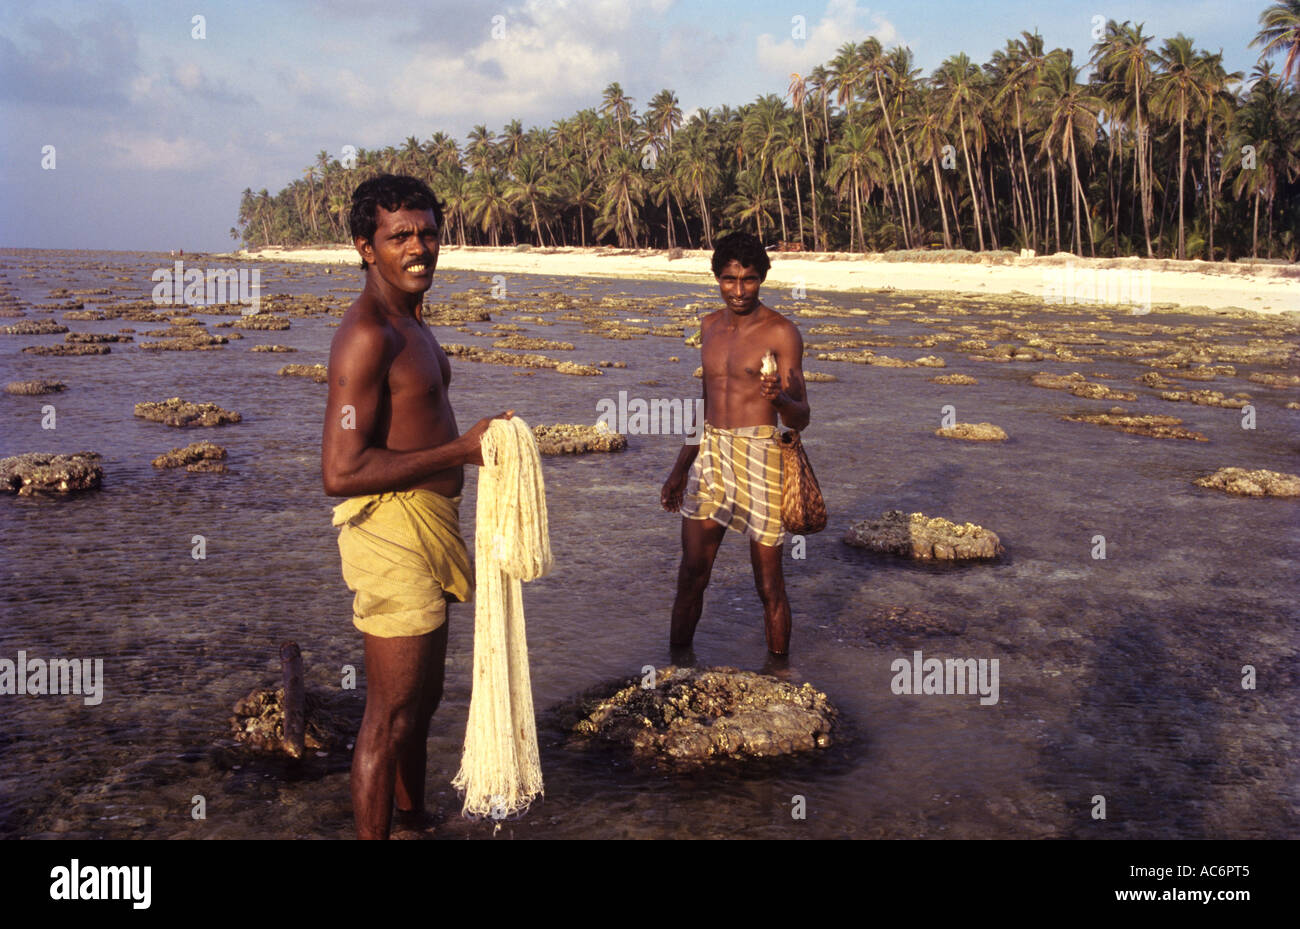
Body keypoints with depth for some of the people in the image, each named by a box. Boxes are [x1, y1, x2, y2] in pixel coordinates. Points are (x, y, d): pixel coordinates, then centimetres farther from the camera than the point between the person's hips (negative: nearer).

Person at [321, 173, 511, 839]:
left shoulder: (408, 323, 14)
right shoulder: (368, 334, -20)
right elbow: (340, 472, -27)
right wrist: (462, 449, -23)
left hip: (429, 525, 11)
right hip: (392, 530, -11)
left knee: (422, 697, 23)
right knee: (390, 715, -1)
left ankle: (414, 823, 41)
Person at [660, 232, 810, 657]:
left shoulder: (781, 333, -7)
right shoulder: (710, 326, 12)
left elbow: (800, 419, -10)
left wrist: (779, 398, -33)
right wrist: (679, 470, 21)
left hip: (760, 460, -5)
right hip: (710, 456, 5)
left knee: (769, 585, 3)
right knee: (690, 575, 7)